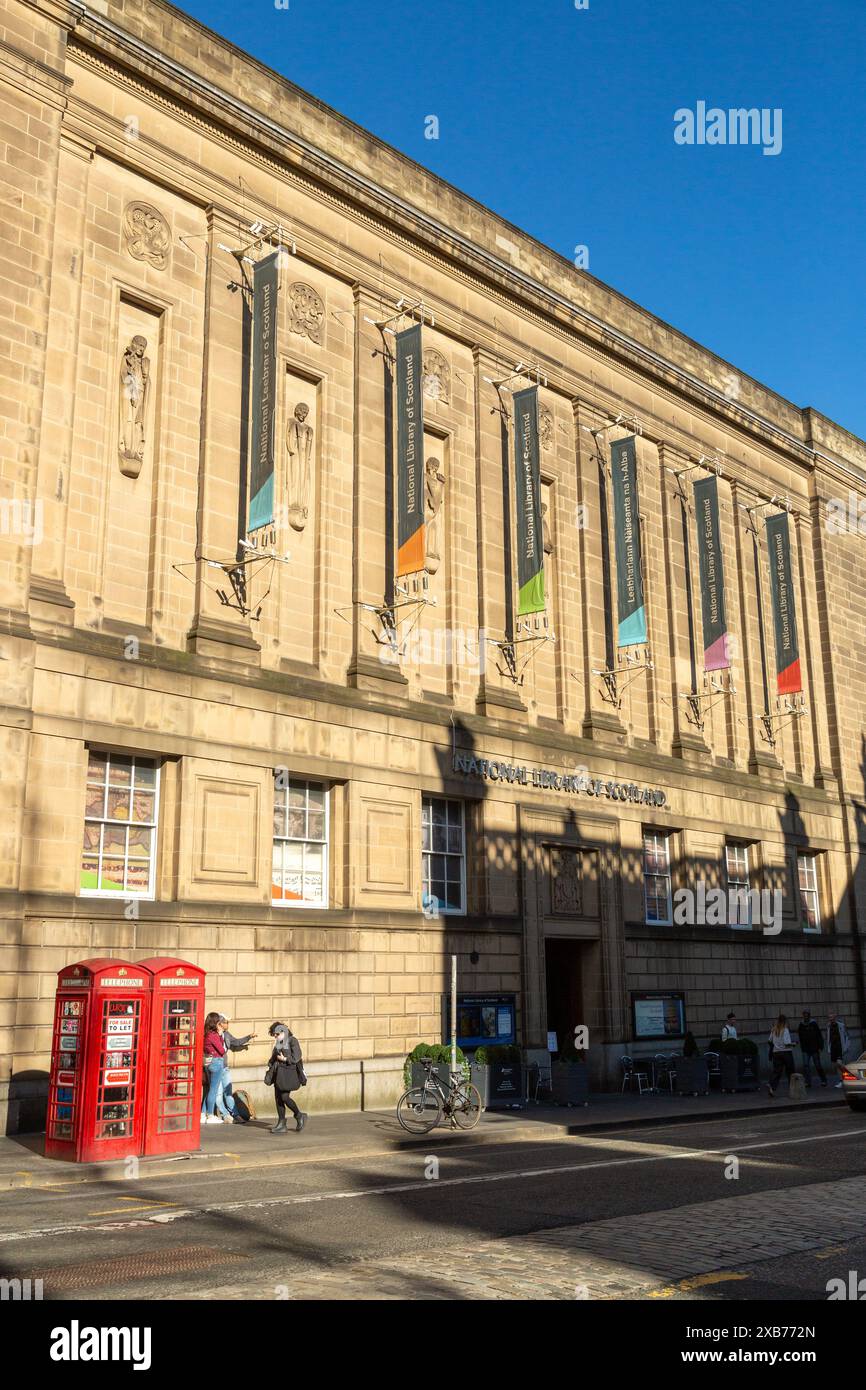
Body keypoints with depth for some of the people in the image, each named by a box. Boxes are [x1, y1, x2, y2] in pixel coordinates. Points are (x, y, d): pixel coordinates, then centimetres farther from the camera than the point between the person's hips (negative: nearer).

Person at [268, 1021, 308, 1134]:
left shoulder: (292, 1041, -7)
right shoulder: (279, 1043, 15)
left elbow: (296, 1058, -13)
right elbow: (274, 1057, 22)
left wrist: (283, 1059, -12)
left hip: (289, 1073, -8)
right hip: (279, 1073, 8)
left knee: (284, 1097, -13)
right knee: (278, 1098, 2)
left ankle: (299, 1115, 8)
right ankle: (281, 1124, 7)